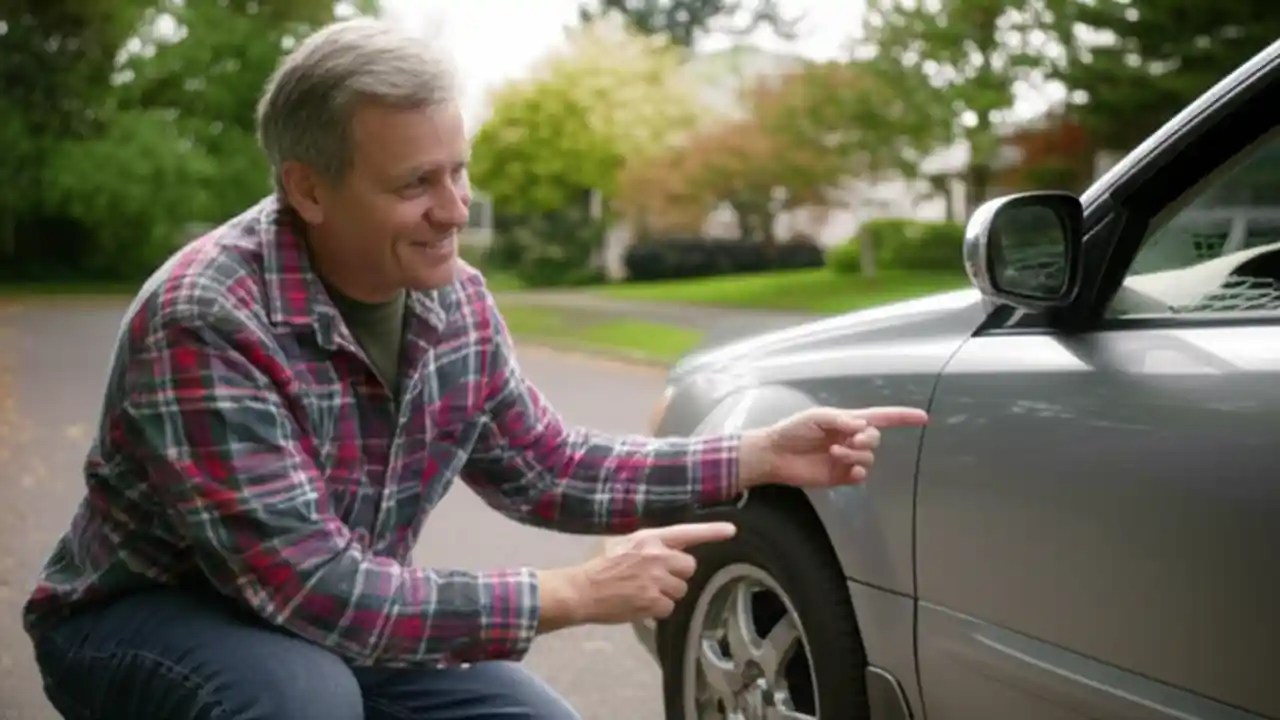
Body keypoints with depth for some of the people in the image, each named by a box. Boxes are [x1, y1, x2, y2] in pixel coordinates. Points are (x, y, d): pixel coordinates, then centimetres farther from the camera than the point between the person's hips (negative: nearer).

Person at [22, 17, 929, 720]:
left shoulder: (457, 302, -9)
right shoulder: (208, 321, -31)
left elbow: (552, 469, 3)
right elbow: (317, 589, -33)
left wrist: (763, 456, -7)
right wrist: (575, 594, -30)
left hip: (339, 619, 6)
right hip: (144, 615, -6)